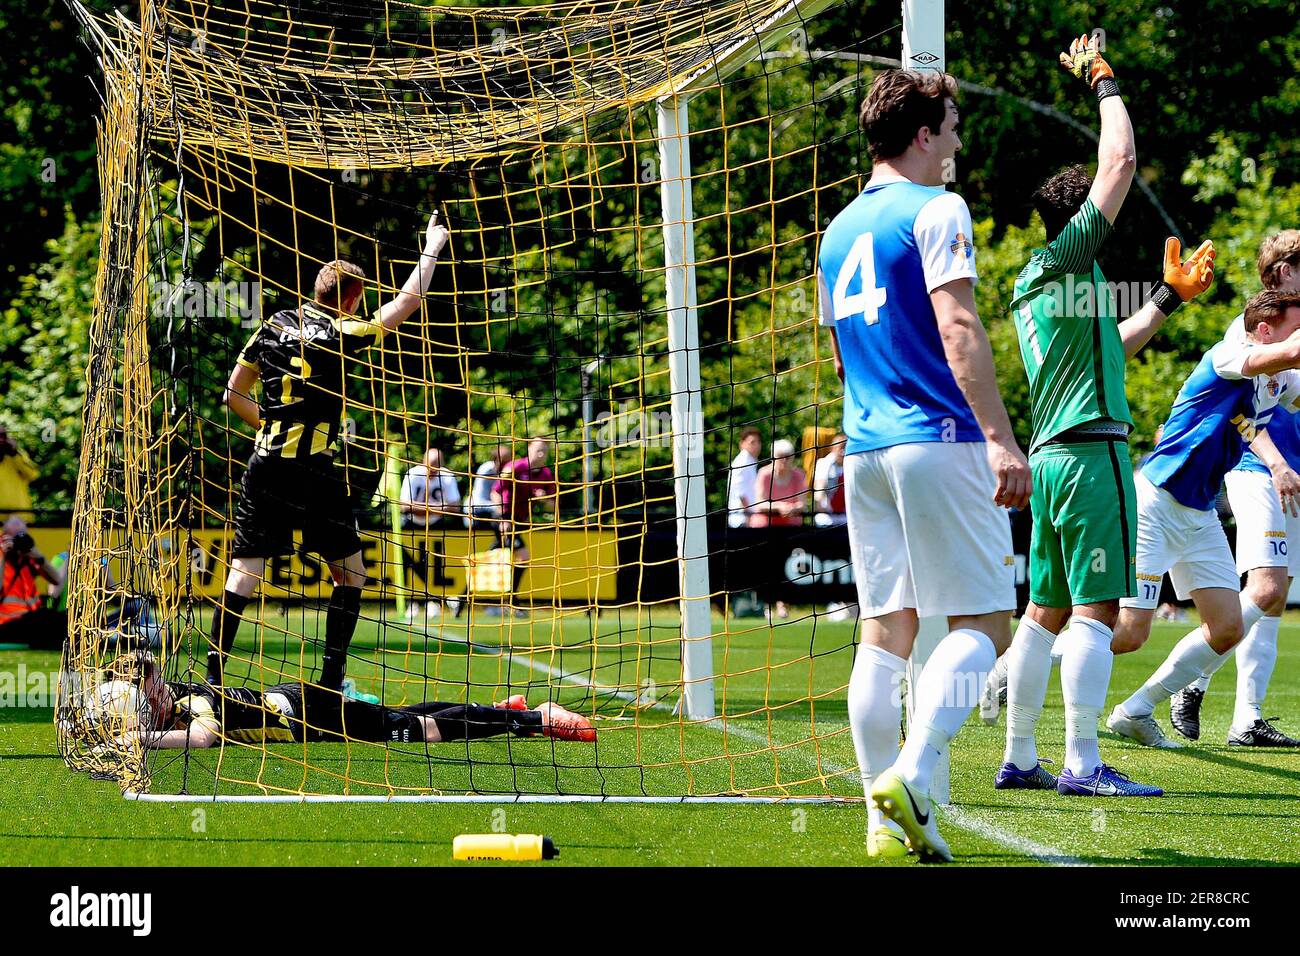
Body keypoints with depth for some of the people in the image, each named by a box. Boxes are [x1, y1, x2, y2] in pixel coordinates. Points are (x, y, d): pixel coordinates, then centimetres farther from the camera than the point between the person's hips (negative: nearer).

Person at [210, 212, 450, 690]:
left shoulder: (274, 325, 9)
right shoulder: (343, 333, -4)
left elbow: (233, 395, 15)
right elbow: (407, 301, 5)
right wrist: (431, 249, 17)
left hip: (265, 466, 4)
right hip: (316, 469, -4)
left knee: (244, 571, 4)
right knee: (350, 573, 9)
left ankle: (213, 673, -4)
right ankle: (331, 681, 4)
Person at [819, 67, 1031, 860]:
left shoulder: (839, 232, 18)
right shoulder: (936, 211, -5)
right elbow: (958, 331, -16)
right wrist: (1000, 439, -19)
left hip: (867, 449, 8)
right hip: (940, 440, -7)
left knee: (886, 630, 7)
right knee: (981, 624, -5)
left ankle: (886, 817, 2)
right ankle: (911, 777, -22)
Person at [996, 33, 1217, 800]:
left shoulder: (1033, 283, 19)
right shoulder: (1066, 259, -7)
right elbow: (1121, 161, -11)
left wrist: (1168, 299, 30)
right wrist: (1106, 83, 1)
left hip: (1051, 453, 10)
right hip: (1091, 451, -10)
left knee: (1047, 612, 12)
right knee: (1096, 611, -10)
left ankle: (1020, 759, 14)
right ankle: (1084, 764, -14)